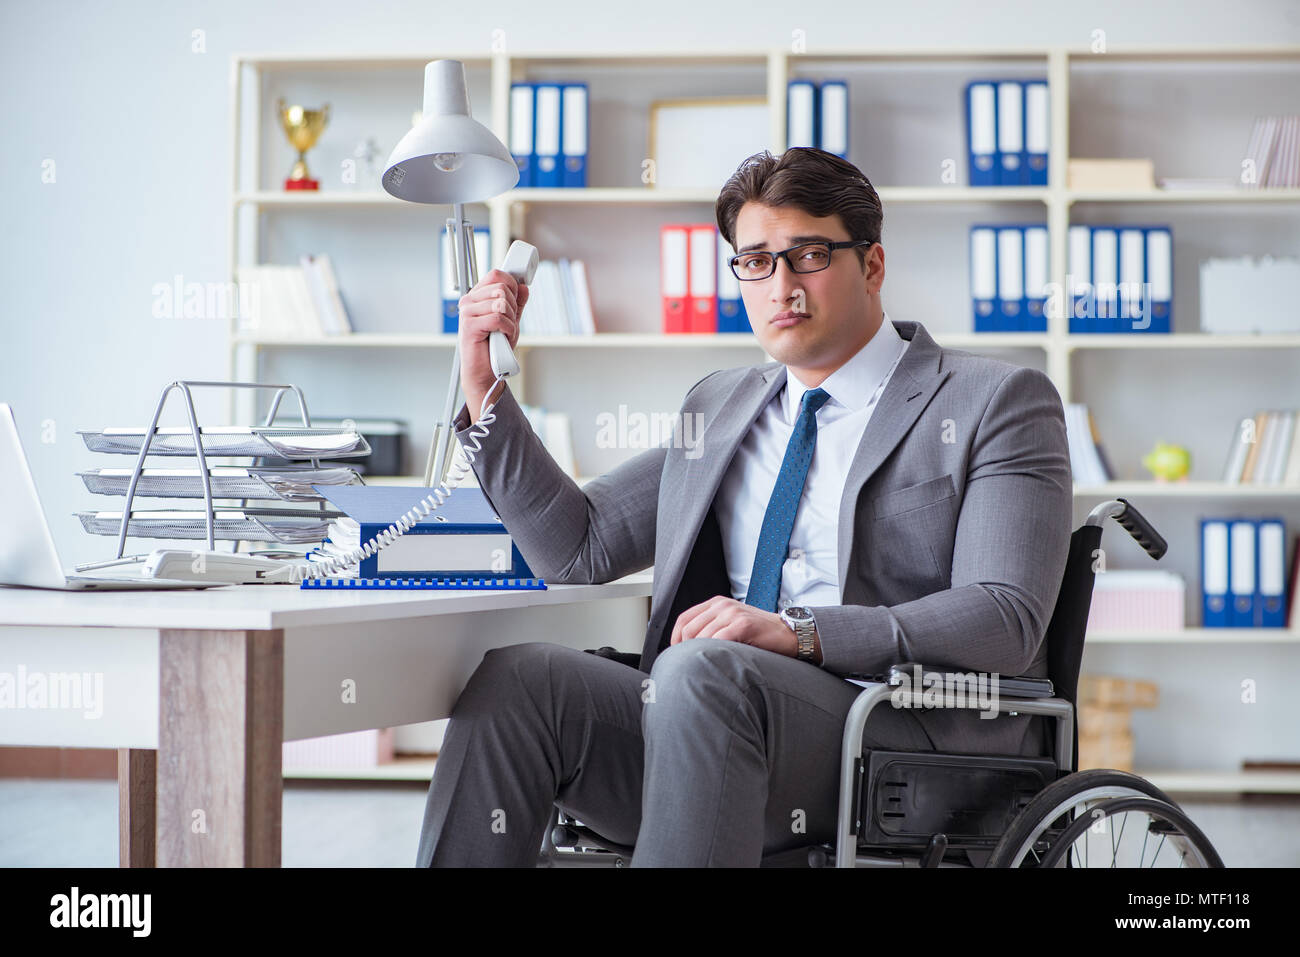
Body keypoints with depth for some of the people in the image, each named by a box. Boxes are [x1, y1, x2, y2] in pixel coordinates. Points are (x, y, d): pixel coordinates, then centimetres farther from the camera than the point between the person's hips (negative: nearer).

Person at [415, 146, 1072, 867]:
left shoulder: (997, 403, 4)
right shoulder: (719, 406, 24)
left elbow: (1005, 619, -10)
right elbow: (575, 547, 23)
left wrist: (799, 631, -23)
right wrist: (483, 383, 13)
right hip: (714, 723, 6)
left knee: (702, 670, -34)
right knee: (514, 676, -20)